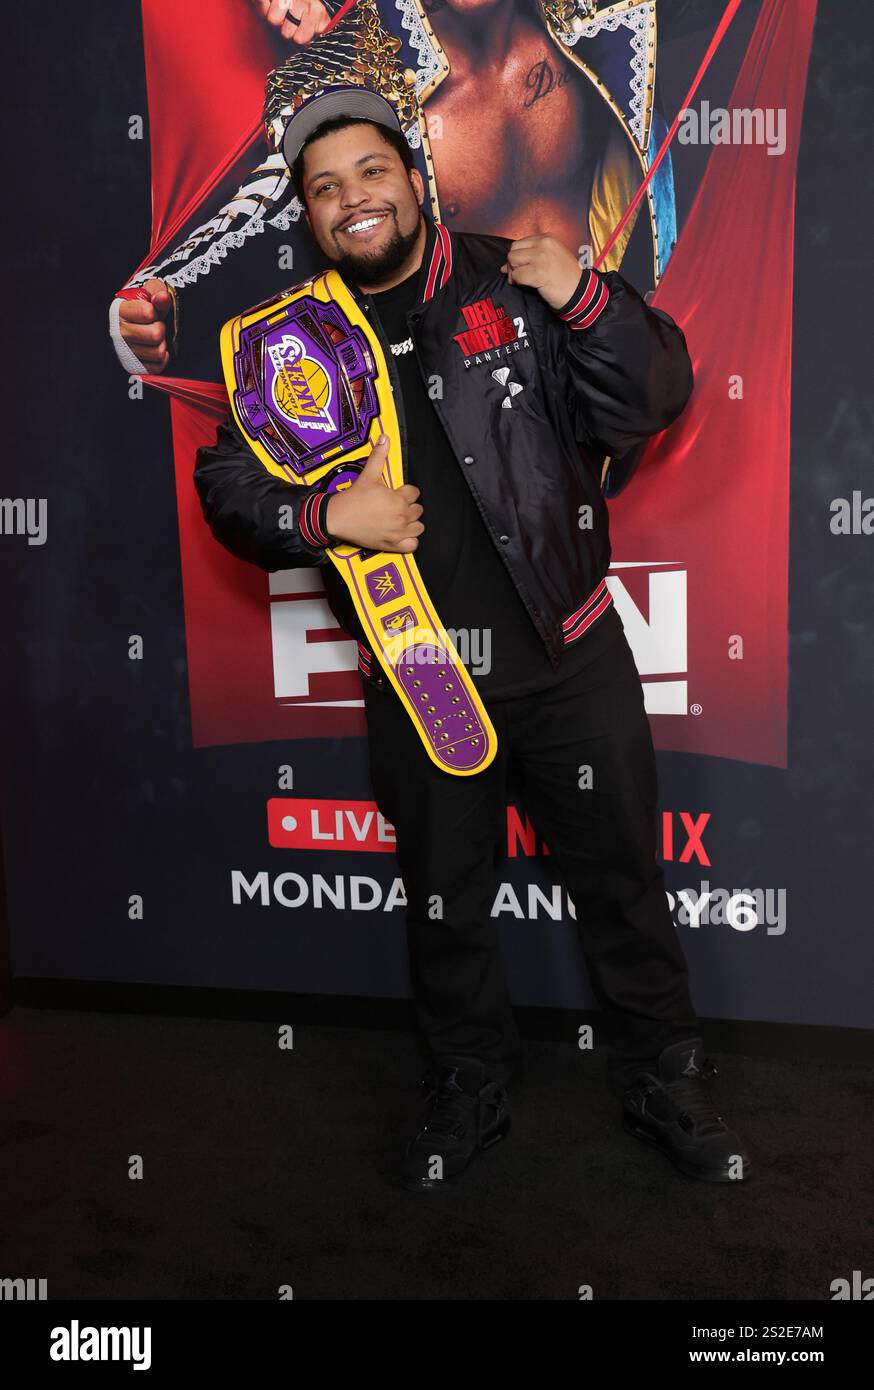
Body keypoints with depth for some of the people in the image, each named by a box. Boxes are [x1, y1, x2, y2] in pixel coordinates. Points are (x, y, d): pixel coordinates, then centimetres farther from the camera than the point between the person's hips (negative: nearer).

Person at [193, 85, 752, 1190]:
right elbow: (227, 485, 3)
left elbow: (652, 404, -5)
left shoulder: (515, 286, -3)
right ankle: (469, 1083, 41)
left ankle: (663, 1082, 35)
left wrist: (587, 302, -22)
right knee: (443, 901, 17)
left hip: (569, 654, -1)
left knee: (623, 882, 11)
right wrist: (325, 515, -16)